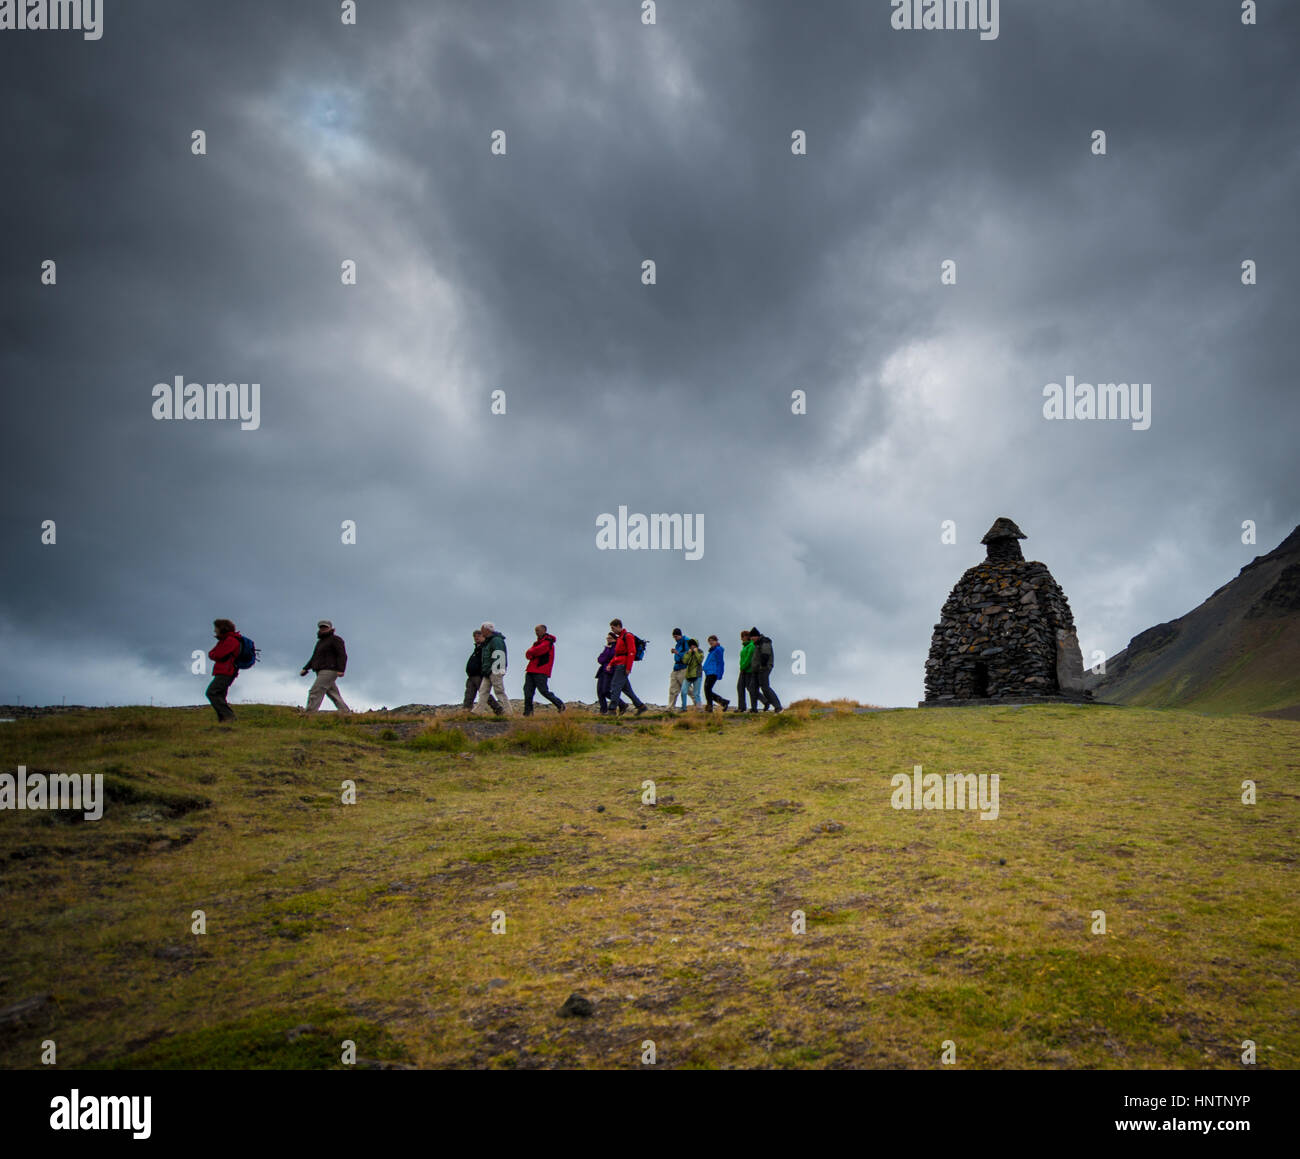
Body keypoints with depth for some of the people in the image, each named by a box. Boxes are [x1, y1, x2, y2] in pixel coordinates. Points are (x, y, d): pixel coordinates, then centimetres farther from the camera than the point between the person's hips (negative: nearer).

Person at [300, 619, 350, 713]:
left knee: (315, 692, -15)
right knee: (334, 694, 7)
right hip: (322, 672, 9)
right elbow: (314, 658, 26)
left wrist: (340, 670, -24)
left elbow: (342, 655, -13)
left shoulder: (335, 640, -3)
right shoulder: (320, 642, 24)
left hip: (329, 671, -9)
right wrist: (305, 669, 15)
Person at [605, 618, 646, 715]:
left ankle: (612, 709, -14)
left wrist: (628, 668, -21)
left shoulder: (628, 636, -8)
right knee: (626, 688, 9)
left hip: (623, 666, -10)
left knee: (616, 686, -12)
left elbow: (632, 652, -16)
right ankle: (640, 706, 12)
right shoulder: (619, 638, 21)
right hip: (619, 665, 10)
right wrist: (611, 664, 14)